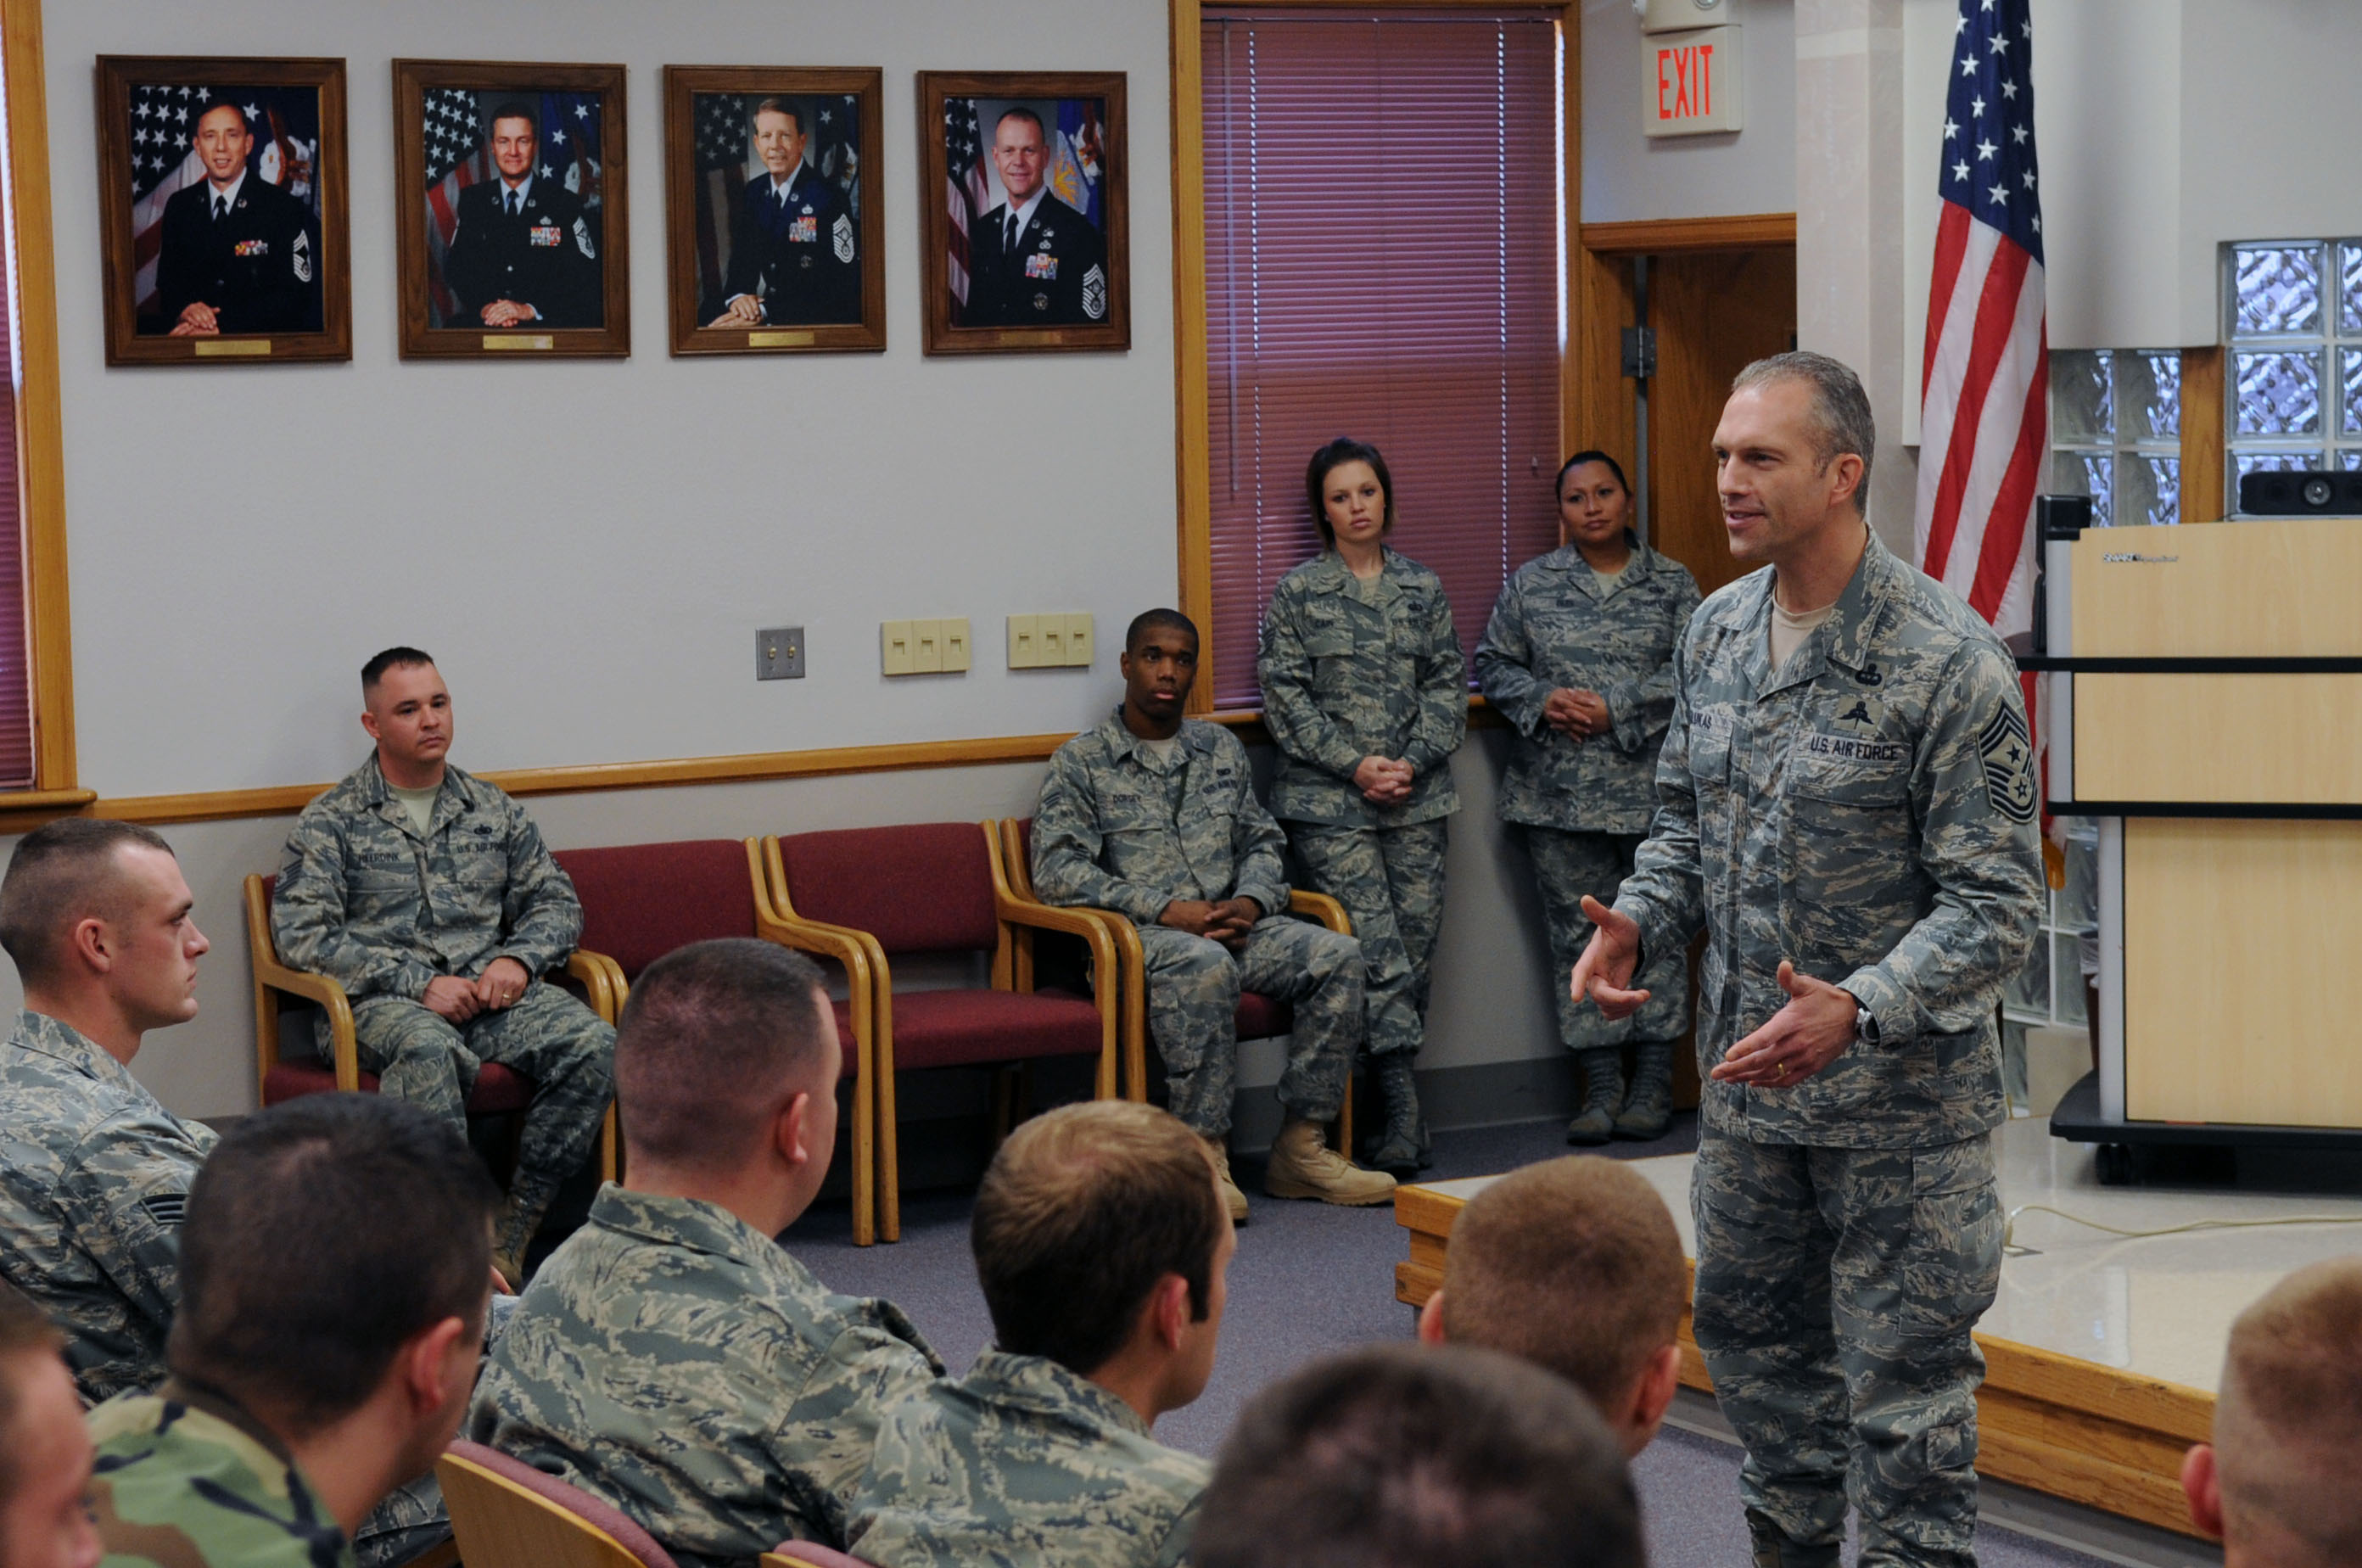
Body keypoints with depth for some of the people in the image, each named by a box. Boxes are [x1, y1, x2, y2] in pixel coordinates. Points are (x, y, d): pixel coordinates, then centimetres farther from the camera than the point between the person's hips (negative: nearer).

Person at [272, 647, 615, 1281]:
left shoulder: (494, 811, 20)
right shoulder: (330, 821, 6)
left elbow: (556, 902, 20)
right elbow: (301, 934, -4)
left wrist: (517, 959, -4)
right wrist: (418, 984, -14)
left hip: (489, 993, 4)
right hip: (381, 1003, -4)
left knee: (590, 1042, -27)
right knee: (426, 1048, -41)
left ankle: (512, 1235, -24)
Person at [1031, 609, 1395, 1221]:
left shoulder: (1222, 749, 20)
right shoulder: (1081, 762, 3)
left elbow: (1262, 842, 21)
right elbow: (1057, 871, -8)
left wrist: (1250, 902, -4)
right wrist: (1165, 910, -17)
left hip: (1228, 924, 5)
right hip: (1137, 935, -5)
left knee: (1336, 954, -20)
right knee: (1204, 964, -39)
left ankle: (1301, 1147, -16)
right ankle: (1206, 1154, -32)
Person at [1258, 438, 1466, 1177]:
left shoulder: (1423, 588, 11)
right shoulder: (1298, 592, 2)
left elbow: (1449, 683, 9)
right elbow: (1285, 695, -2)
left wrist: (1414, 761, -6)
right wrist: (1353, 765, -11)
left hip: (1416, 795, 3)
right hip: (1330, 802, -3)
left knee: (1416, 940, 1)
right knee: (1376, 945, -12)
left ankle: (1396, 1109, 10)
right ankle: (1404, 1110, -13)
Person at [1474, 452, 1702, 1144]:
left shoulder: (1673, 585, 4)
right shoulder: (1530, 585, 9)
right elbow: (1493, 665, 10)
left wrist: (1615, 709, -15)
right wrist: (1544, 701, -9)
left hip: (1651, 790, -2)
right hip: (1559, 794, 2)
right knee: (1579, 931, 3)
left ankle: (1655, 1084, 10)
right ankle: (1602, 1088, 10)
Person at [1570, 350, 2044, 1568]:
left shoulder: (1948, 660, -17)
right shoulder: (1716, 632, 4)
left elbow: (1996, 904, -18)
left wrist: (1859, 1009, -31)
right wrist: (1636, 919, -4)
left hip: (1902, 1100, -7)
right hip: (1746, 1077, 7)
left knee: (1903, 1382, 1)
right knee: (1753, 1343, 20)